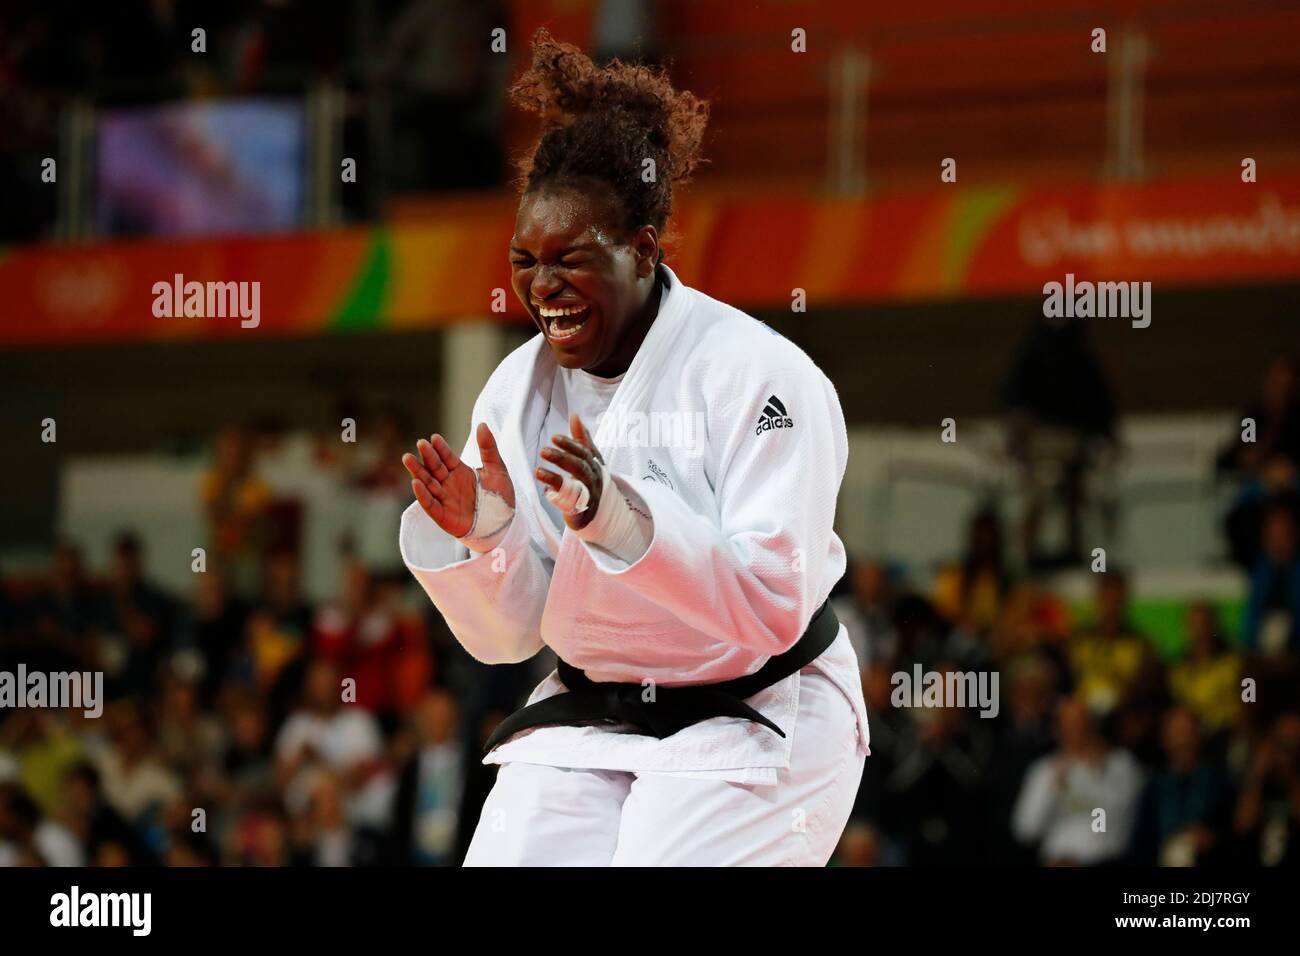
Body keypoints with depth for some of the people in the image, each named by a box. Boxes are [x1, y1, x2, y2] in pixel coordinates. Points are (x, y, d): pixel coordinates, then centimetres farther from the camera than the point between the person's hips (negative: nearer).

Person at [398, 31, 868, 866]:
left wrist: (622, 518, -36)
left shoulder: (756, 375, -16)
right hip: (588, 718, 6)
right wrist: (478, 532, -18)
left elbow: (770, 609, -24)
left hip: (754, 720, -6)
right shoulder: (519, 389, 1)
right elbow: (509, 633, 4)